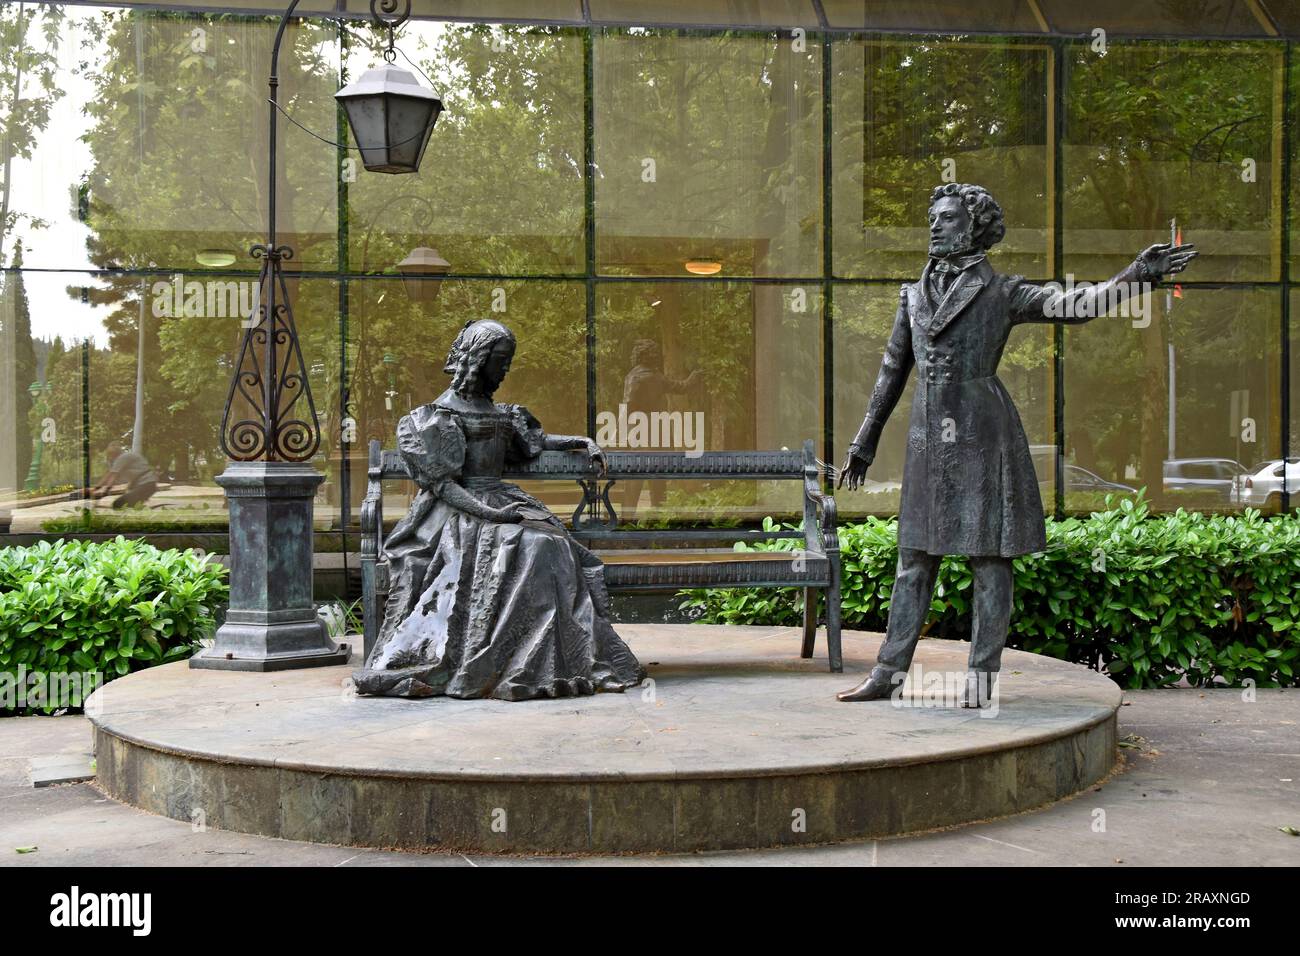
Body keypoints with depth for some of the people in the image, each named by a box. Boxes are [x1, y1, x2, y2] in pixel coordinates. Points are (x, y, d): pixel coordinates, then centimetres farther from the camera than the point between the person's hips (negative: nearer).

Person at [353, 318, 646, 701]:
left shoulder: (500, 413, 22)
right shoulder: (440, 415, -1)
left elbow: (536, 440, 38)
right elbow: (441, 484, -9)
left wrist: (583, 442, 22)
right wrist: (490, 513, -22)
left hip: (501, 501, 7)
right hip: (459, 511, -6)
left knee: (554, 546, -24)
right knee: (529, 546, -33)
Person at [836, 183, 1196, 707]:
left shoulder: (1002, 293, 0)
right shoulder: (914, 295, 13)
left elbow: (1075, 304, -13)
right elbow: (892, 371, 18)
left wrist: (1135, 275, -27)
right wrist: (864, 442, 19)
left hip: (982, 434, -4)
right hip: (929, 441, 5)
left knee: (989, 555, 0)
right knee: (915, 557, 8)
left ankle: (981, 677, 8)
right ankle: (887, 673, 12)